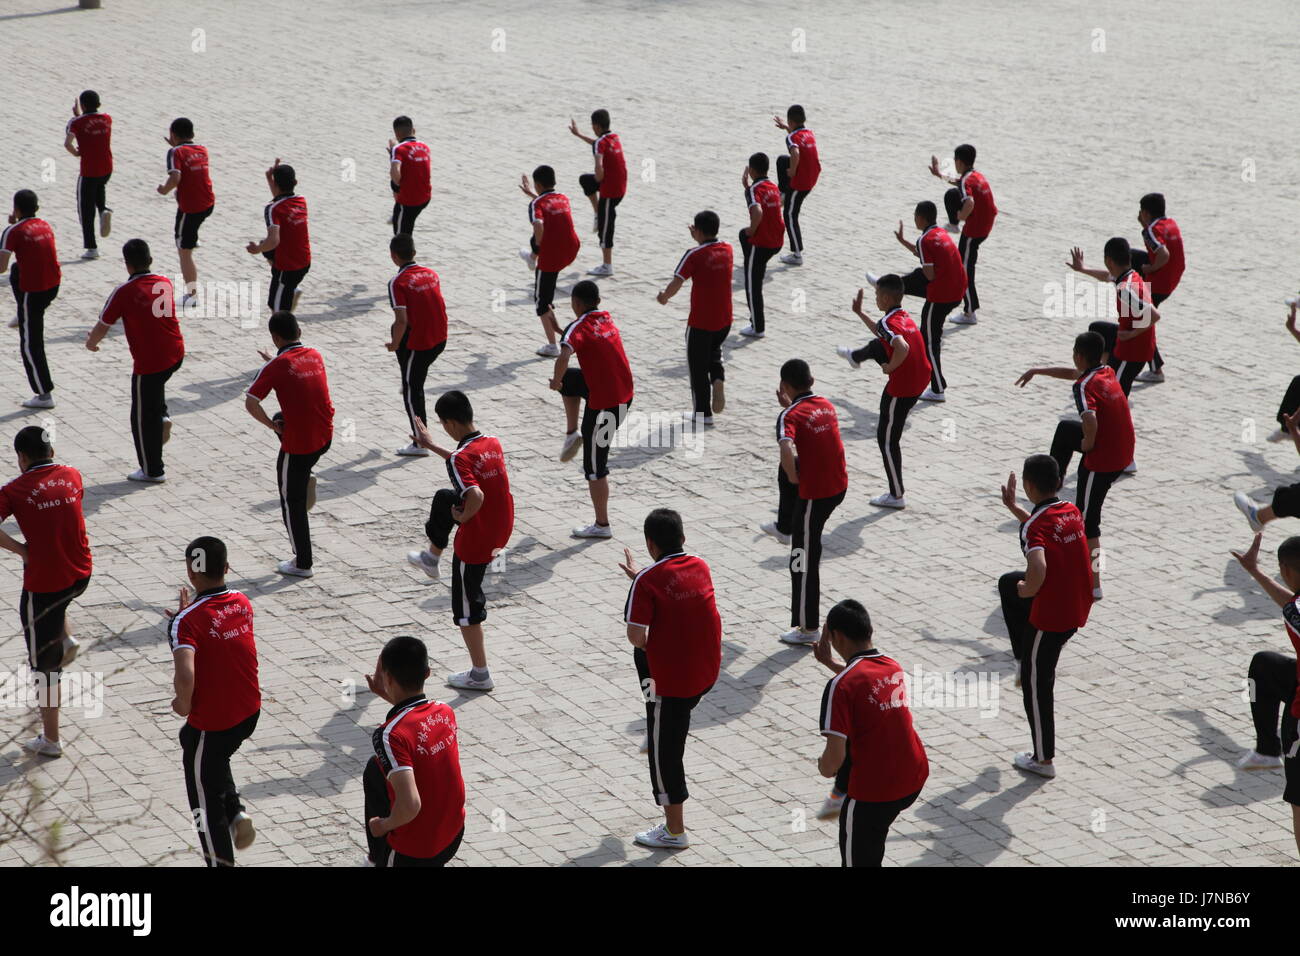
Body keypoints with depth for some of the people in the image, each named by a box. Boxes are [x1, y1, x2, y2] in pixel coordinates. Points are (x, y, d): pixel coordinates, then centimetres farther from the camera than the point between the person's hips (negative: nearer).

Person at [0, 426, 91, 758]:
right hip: (81, 575, 5)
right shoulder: (72, 476, 3)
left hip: (43, 581, -5)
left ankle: (50, 740, 16)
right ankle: (66, 640, 22)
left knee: (44, 666, 9)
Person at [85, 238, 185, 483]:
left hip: (149, 362, -6)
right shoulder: (165, 283, 2)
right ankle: (163, 417, 15)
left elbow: (102, 327, -8)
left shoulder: (123, 293, -14)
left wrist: (90, 342, 16)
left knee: (143, 417, 10)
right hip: (176, 355, 6)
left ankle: (152, 471, 19)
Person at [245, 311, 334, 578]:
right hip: (325, 437, 6)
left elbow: (250, 403, -21)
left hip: (298, 443, -6)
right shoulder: (315, 355, 4)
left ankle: (302, 563, 15)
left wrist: (272, 426, -8)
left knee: (292, 502, 8)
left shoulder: (276, 367, -14)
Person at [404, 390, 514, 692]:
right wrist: (431, 446, 23)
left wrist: (463, 516, -21)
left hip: (475, 540, -8)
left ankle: (480, 675, 19)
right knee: (444, 498, 32)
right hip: (503, 528, 8)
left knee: (467, 608, 10)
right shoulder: (493, 444, -2)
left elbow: (476, 496, -42)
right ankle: (432, 558, 56)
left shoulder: (460, 458, -27)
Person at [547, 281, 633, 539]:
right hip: (624, 393, 8)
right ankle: (572, 434, 30)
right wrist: (557, 328, 24)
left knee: (595, 468, 4)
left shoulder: (577, 327, -15)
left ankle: (602, 526, 12)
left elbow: (564, 356, -33)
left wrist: (556, 381, -15)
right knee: (569, 380, 28)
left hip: (604, 404, -8)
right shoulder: (606, 318, 8)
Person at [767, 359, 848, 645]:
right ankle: (784, 528, 57)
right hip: (839, 484, 8)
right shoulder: (826, 405, 5)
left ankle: (807, 629, 13)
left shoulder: (790, 416, -18)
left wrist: (794, 478, -18)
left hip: (814, 495, -8)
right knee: (785, 472, 34)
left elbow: (787, 449, -36)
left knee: (804, 562, 5)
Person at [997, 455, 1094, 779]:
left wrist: (1026, 590, -17)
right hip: (1079, 604, 8)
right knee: (1008, 583, 28)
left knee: (1036, 682, 8)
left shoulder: (1034, 526, -23)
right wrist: (1012, 507, 24)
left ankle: (1043, 760, 18)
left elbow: (1038, 570, -39)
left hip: (1050, 614, -8)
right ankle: (1025, 662, 33)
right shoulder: (1071, 511, 2)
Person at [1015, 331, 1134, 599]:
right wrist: (1038, 371, 37)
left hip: (1101, 459, -9)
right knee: (1065, 429, 32)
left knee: (1086, 521, 2)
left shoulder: (1084, 386, -21)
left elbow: (1090, 420, -40)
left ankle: (1093, 586, 6)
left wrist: (1088, 444, -19)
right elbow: (1072, 373, 26)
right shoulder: (1107, 372, 6)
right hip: (1123, 453, 9)